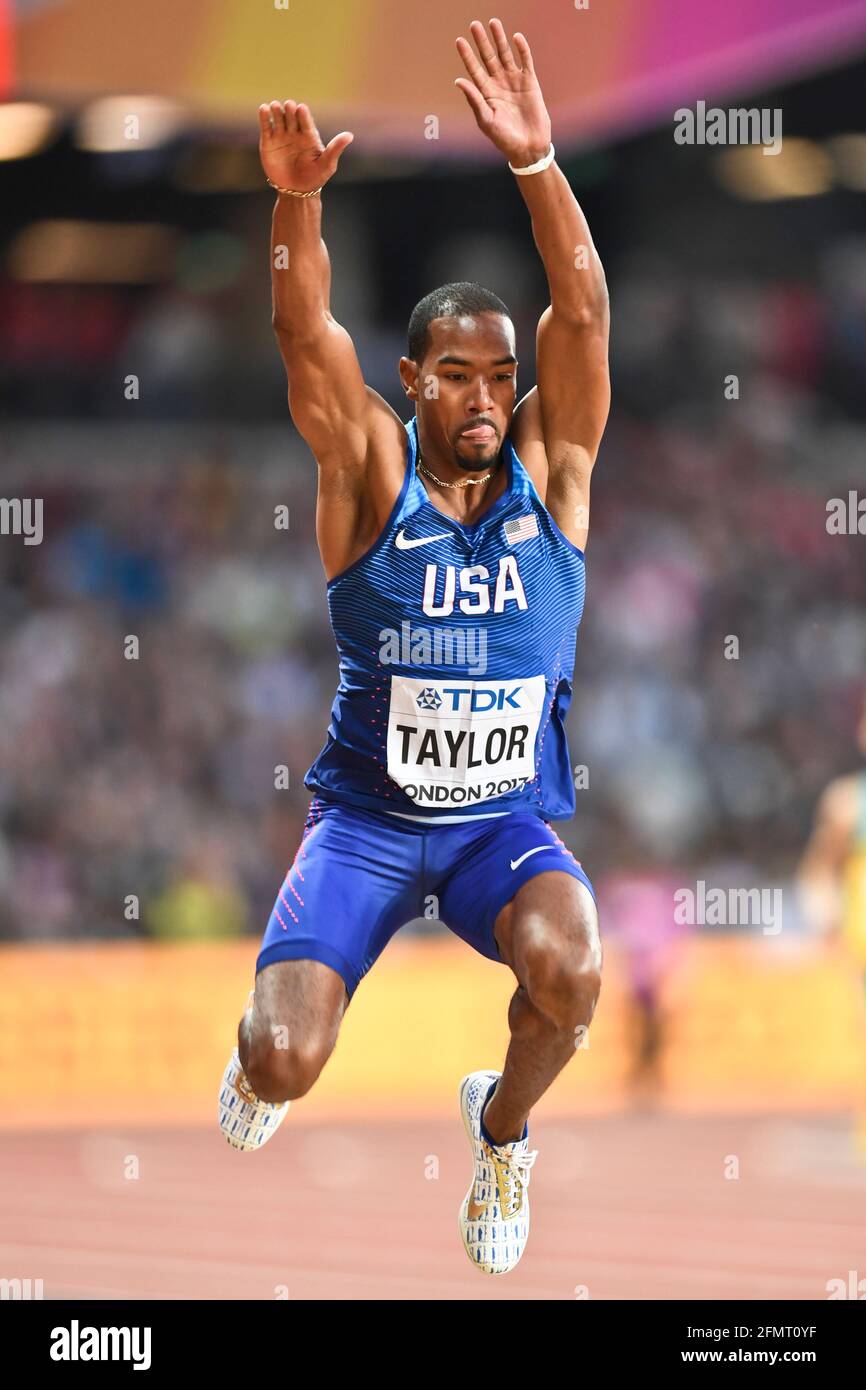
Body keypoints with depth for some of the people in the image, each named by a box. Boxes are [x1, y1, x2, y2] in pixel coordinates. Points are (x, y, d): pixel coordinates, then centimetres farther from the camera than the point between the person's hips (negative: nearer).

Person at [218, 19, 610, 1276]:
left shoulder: (550, 468, -2)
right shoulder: (371, 469, -6)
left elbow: (583, 314, -15)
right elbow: (306, 334, -20)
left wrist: (535, 163, -29)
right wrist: (297, 199, -39)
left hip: (511, 818, 1)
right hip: (366, 815, -1)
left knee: (569, 969, -32)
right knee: (285, 1069, -16)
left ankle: (502, 1125, 3)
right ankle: (265, 1041, 27)